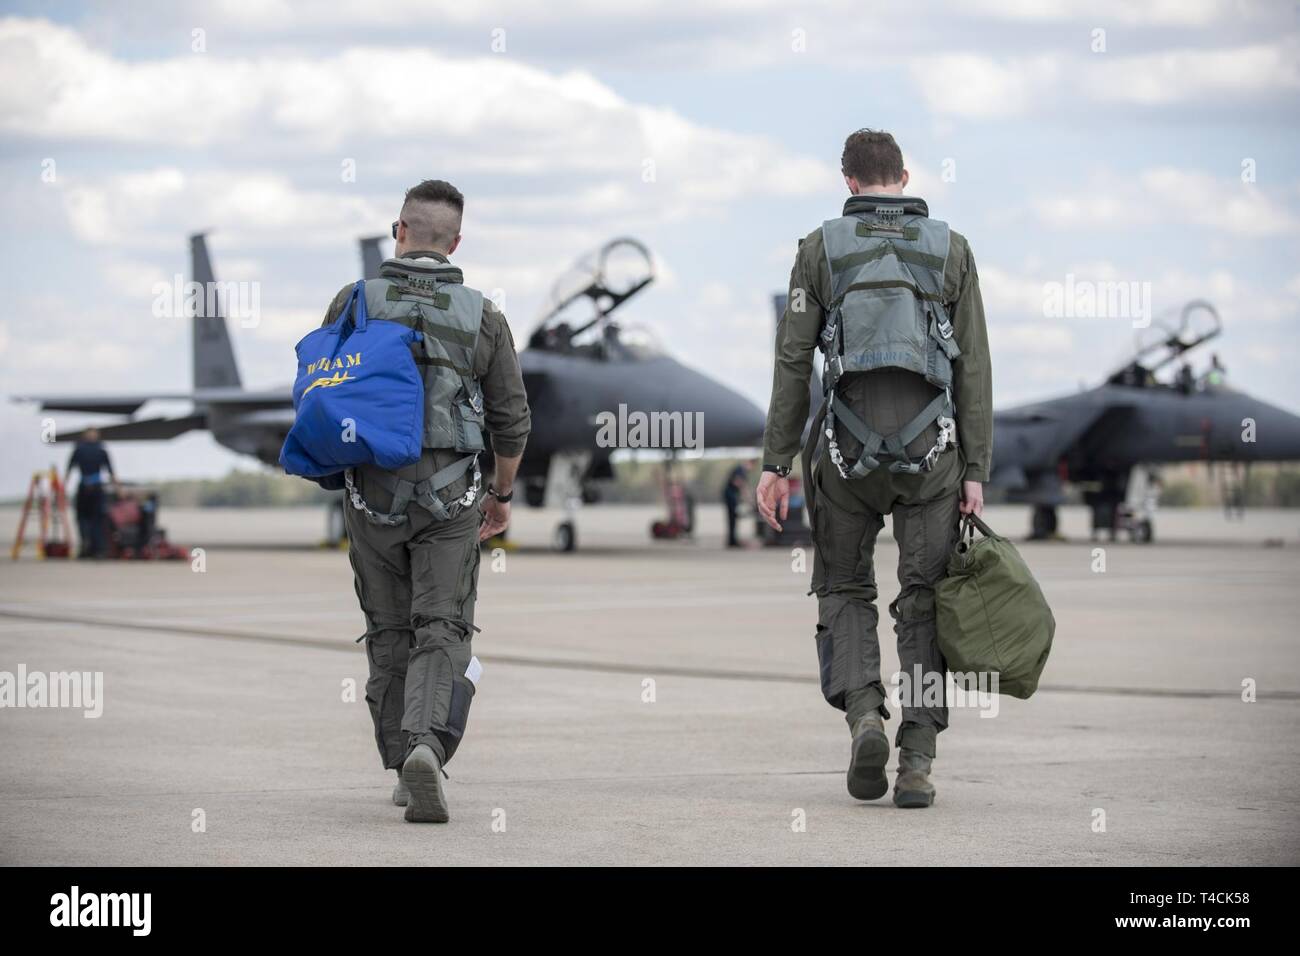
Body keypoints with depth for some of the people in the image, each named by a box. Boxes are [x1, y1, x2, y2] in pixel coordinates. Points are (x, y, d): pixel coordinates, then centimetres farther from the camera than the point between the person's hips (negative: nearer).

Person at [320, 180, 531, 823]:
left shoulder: (354, 302, -1)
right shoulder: (482, 316, 0)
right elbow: (511, 419, 6)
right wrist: (503, 493, 21)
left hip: (373, 490, 1)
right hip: (448, 493, -1)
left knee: (389, 633, 12)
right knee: (441, 629, -1)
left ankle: (404, 766, 15)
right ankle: (426, 744, -23)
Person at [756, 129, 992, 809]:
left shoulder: (821, 248, 4)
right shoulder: (951, 250, 7)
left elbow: (792, 363, 0)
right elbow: (974, 369, 2)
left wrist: (776, 464, 3)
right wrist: (975, 471, 3)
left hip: (849, 447, 0)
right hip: (930, 447, 0)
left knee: (845, 591, 16)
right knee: (923, 604, 6)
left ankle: (863, 716, -8)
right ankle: (916, 765, 0)